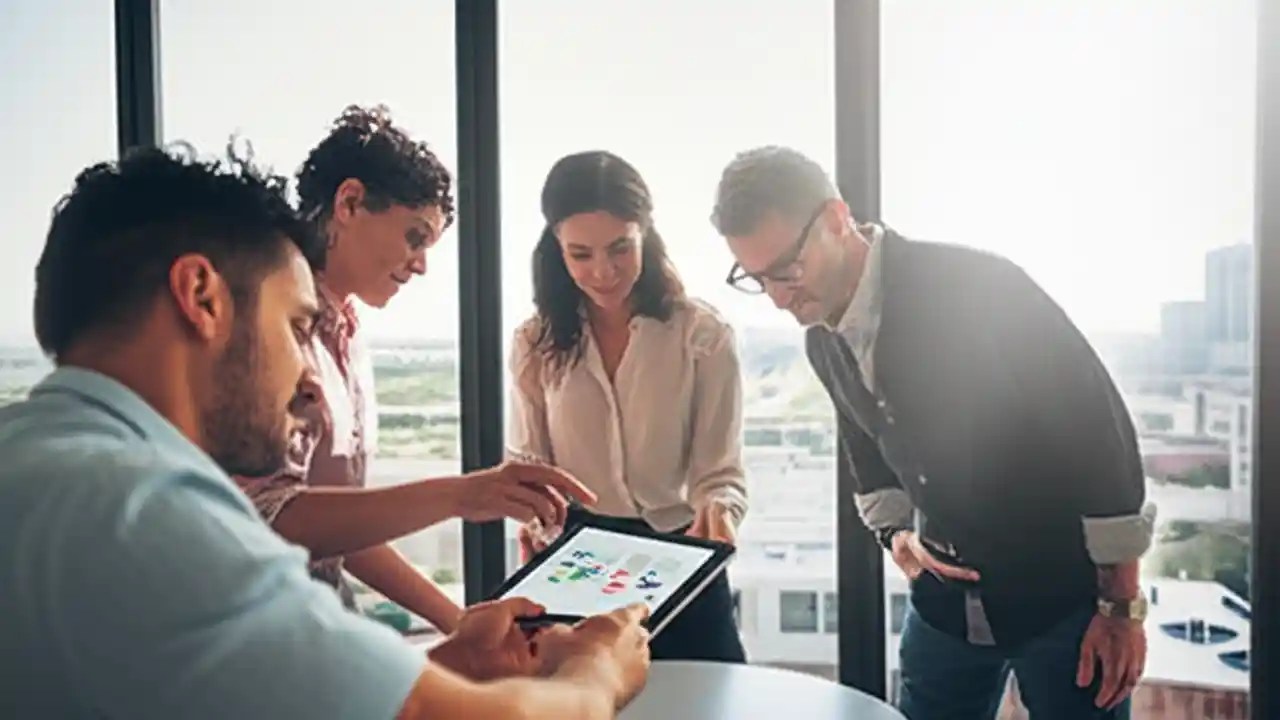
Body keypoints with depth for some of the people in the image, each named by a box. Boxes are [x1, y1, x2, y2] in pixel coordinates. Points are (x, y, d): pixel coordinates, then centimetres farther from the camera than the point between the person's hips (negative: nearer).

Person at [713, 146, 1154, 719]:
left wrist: (1122, 605, -12)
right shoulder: (822, 342, -1)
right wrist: (895, 533, -2)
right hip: (946, 596, 6)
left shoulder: (979, 285, -22)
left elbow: (1100, 429, -18)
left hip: (1062, 592, -5)